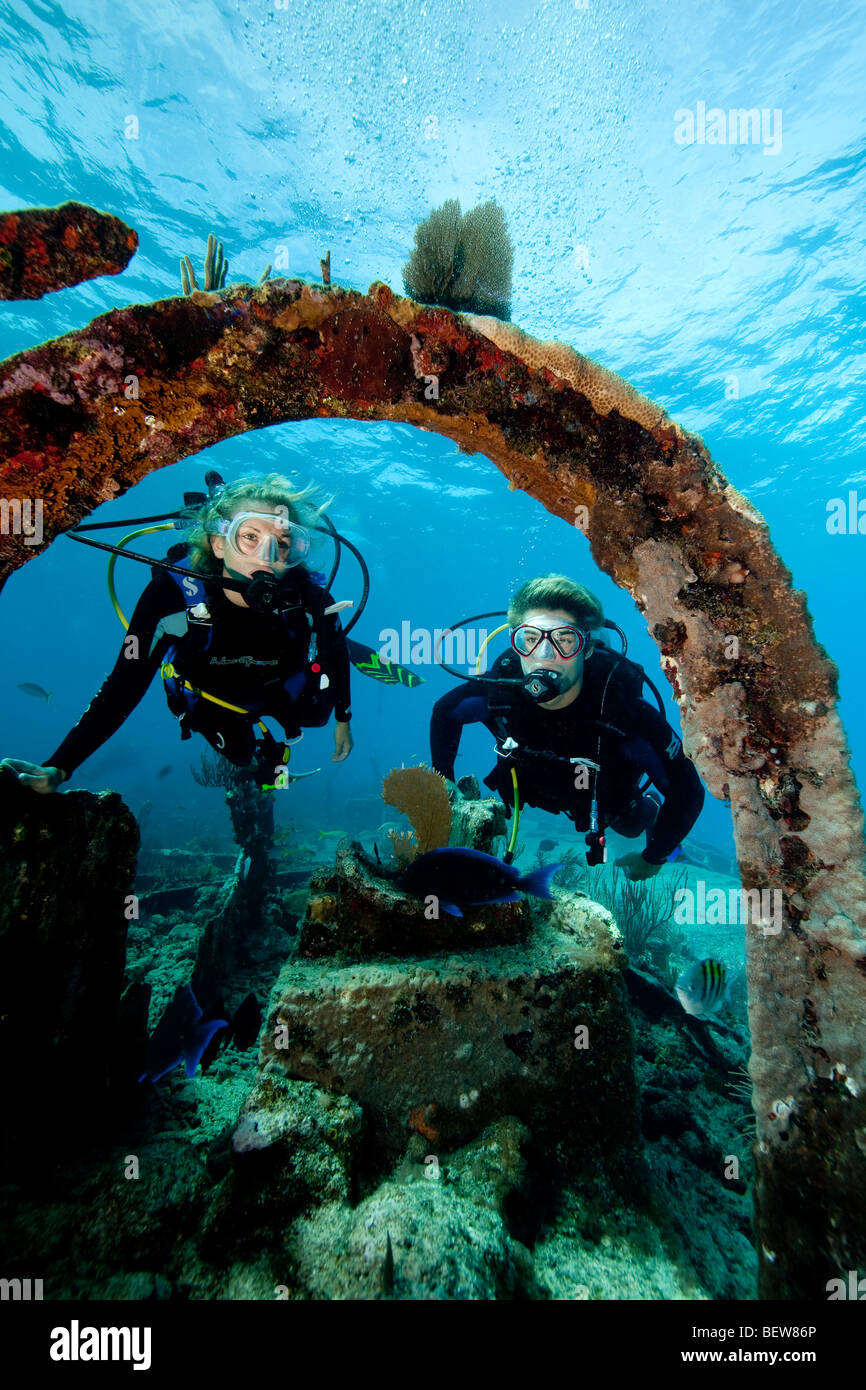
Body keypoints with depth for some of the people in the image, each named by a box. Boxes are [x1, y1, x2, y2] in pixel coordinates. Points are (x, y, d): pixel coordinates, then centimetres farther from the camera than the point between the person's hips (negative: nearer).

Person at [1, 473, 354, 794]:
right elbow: (123, 689, -33)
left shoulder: (306, 597, -38)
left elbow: (336, 652, -16)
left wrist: (342, 719, -3)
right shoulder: (172, 595, -40)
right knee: (246, 757, 16)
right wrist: (58, 768, -38)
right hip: (212, 697, -1)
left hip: (281, 687, 1)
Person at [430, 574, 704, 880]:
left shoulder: (625, 710, -45)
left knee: (629, 826, 28)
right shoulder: (496, 690, -37)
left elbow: (688, 791, -32)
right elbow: (444, 712, -13)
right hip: (536, 783, 2)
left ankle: (650, 806, 60)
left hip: (608, 795, -1)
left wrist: (652, 859, -21)